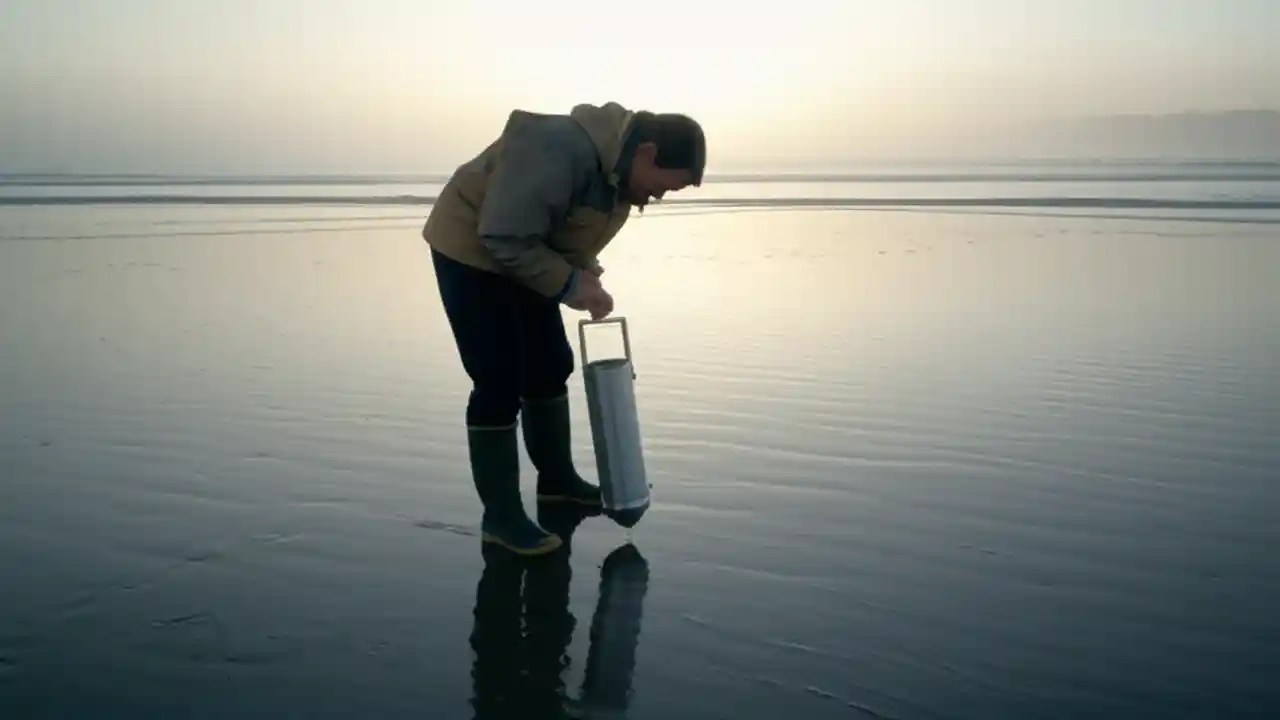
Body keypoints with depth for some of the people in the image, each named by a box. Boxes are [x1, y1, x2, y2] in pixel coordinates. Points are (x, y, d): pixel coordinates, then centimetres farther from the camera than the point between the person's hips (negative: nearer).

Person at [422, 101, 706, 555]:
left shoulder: (621, 166, -4)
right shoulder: (560, 151, -35)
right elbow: (504, 238, -33)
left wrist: (586, 276, -6)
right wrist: (569, 285, -29)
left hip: (526, 255, 9)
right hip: (471, 250, -9)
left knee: (550, 365, 13)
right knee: (500, 382, -11)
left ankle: (557, 477, 30)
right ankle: (500, 514, -3)